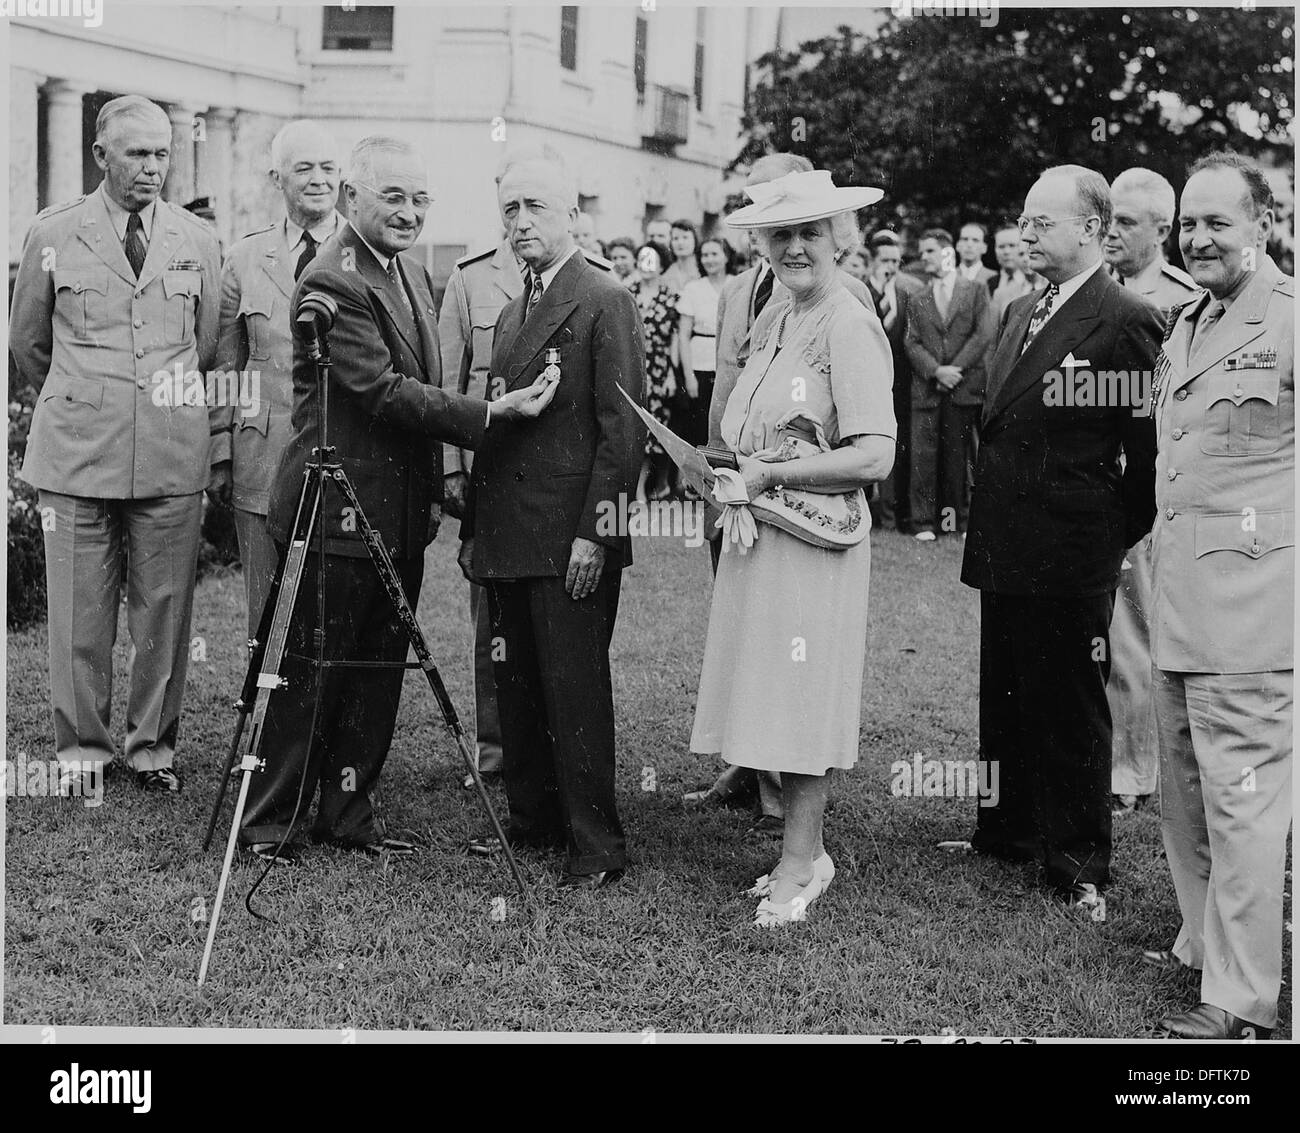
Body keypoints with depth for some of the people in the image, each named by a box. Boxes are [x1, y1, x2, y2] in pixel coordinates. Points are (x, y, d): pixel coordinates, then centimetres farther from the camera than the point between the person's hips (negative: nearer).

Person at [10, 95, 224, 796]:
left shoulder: (198, 241, 8)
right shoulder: (53, 236, 4)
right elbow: (26, 343, 15)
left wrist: (216, 446, 13)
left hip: (173, 456, 1)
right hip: (76, 453, -1)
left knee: (165, 608, 4)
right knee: (79, 613, 3)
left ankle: (153, 745, 19)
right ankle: (80, 750, 17)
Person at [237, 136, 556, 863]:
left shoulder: (415, 273, 13)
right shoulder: (332, 281, -16)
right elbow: (382, 391, -22)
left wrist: (434, 490, 17)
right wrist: (489, 415, -25)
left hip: (403, 515, 9)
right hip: (340, 514, -9)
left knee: (380, 673, 13)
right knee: (311, 673, 1)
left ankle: (350, 813, 25)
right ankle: (270, 822, 13)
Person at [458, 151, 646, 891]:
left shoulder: (606, 301, -7)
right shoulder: (513, 313, 18)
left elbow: (624, 426, -13)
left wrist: (596, 531, -17)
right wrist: (474, 529, 15)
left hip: (572, 539, -8)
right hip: (508, 537, 8)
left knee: (575, 691, -4)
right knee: (517, 689, 12)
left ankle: (597, 846, 4)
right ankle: (534, 821, 24)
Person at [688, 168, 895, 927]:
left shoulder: (850, 328, -14)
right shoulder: (774, 321, 11)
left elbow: (873, 458, -21)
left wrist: (769, 474, -16)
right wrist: (729, 474, 3)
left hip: (815, 537, -8)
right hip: (759, 532, 8)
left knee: (805, 704, 1)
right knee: (778, 699, 12)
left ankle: (799, 867, 12)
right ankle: (806, 853, 25)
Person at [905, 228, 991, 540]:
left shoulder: (976, 290, 7)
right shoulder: (918, 299, 13)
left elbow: (982, 335, -1)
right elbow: (911, 342, 5)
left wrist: (954, 369, -10)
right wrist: (936, 370, -11)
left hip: (963, 386, -2)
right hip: (926, 388, 2)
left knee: (956, 455, 2)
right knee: (923, 455, -3)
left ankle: (956, 519, 10)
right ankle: (924, 522, 1)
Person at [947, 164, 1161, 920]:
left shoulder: (1128, 323, -14)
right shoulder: (1021, 314, 12)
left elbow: (1150, 451, -11)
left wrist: (1117, 536, -4)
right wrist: (987, 526, 12)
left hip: (1071, 560, -8)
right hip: (1006, 549, 8)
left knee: (1071, 710, 4)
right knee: (1004, 698, 17)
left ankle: (1079, 863, 16)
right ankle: (1009, 831, 32)